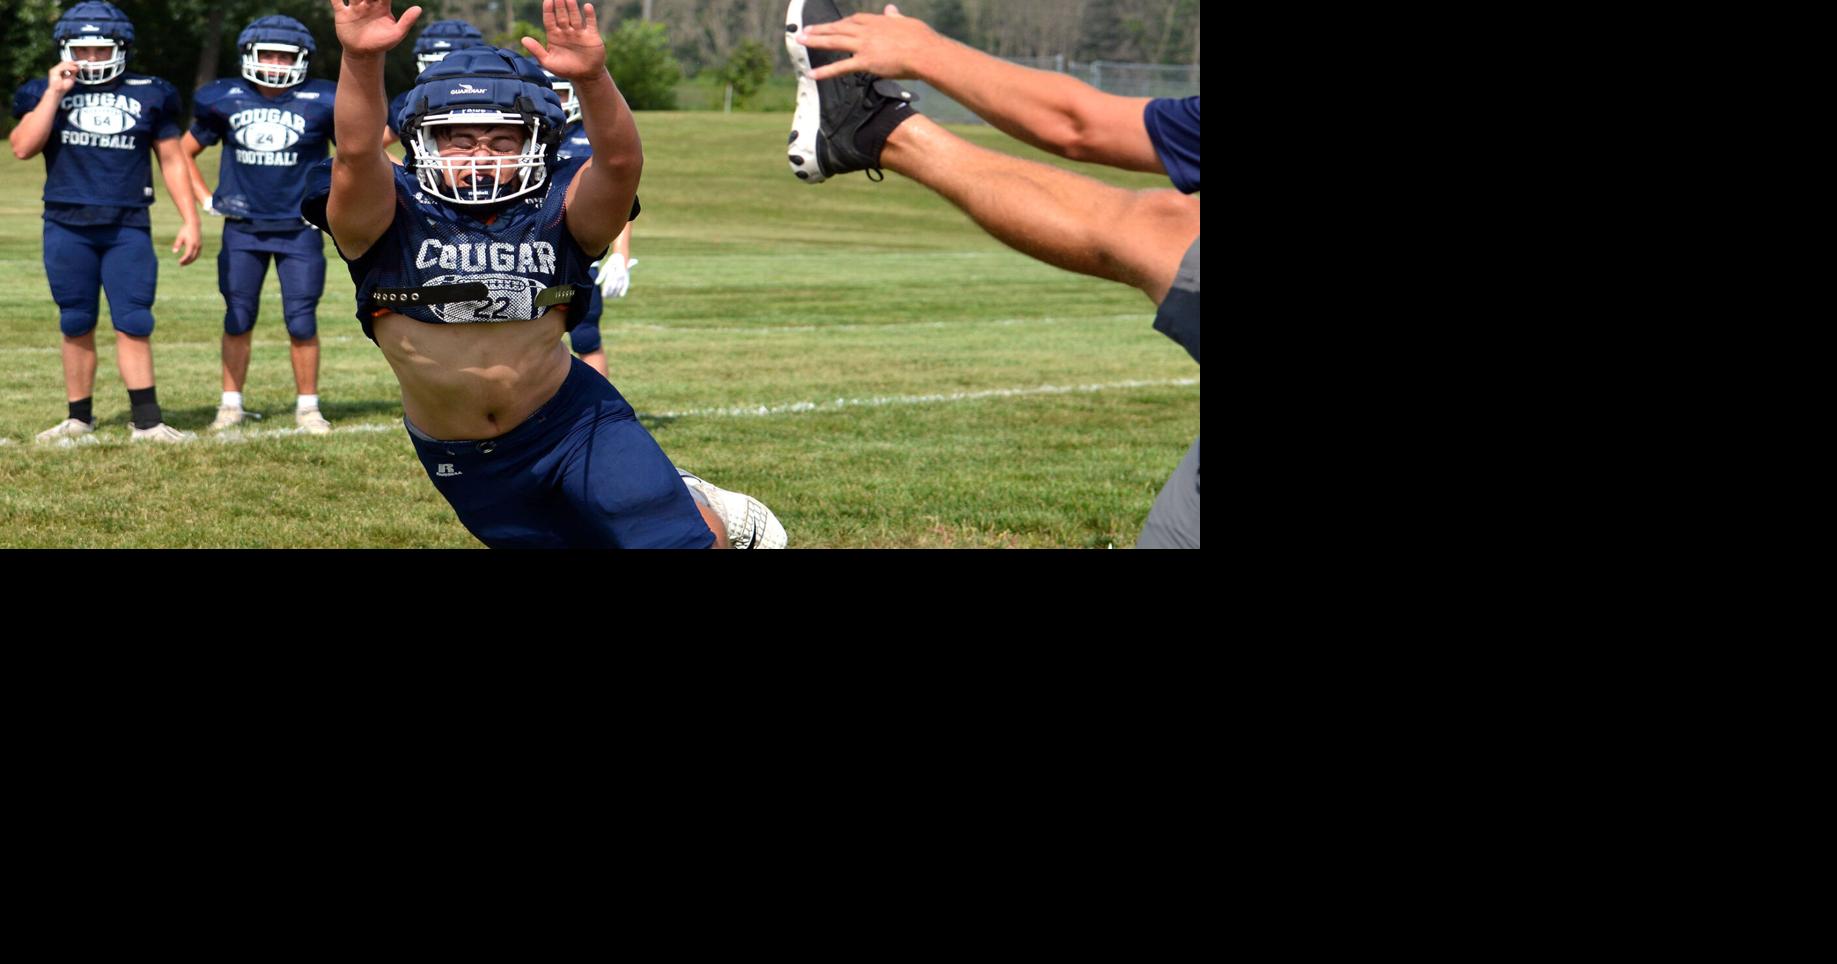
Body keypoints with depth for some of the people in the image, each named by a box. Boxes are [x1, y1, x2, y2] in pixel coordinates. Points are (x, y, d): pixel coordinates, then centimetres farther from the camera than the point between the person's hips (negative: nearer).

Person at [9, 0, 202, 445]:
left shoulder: (149, 95, 7)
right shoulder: (46, 92, 6)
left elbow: (172, 161, 11)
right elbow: (24, 148, -9)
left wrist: (190, 220, 5)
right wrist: (55, 93, -10)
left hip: (128, 228, 0)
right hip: (67, 227, 1)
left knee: (134, 323, -6)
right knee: (77, 325, 7)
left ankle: (147, 422, -4)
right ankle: (79, 420, 16)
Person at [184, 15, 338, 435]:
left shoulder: (319, 103, -5)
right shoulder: (224, 100, 1)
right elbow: (185, 152, 15)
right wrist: (207, 199, 6)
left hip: (299, 230, -2)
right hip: (243, 228, 2)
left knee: (301, 321, -3)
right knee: (238, 319, 5)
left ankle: (307, 407, 8)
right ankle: (231, 405, 14)